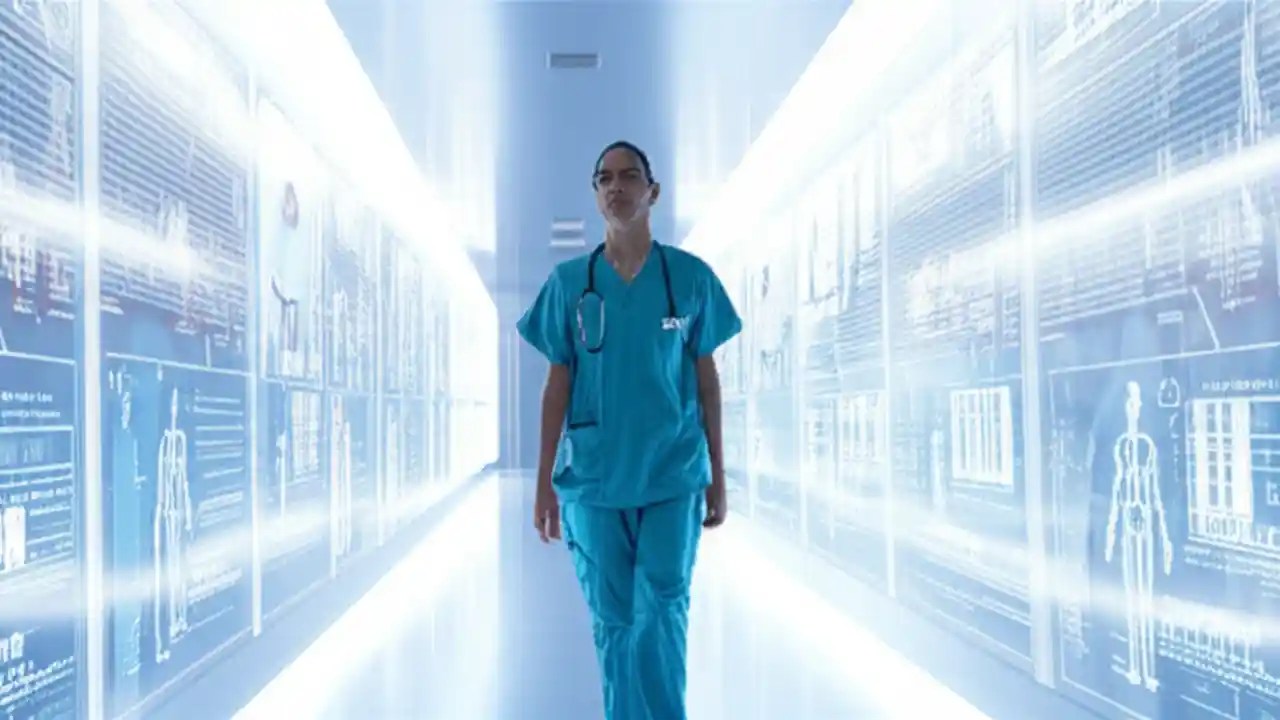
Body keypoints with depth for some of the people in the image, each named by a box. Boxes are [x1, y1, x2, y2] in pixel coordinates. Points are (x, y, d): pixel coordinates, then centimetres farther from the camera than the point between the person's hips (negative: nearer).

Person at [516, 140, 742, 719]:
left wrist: (718, 476, 6)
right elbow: (558, 384, 5)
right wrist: (544, 481, 3)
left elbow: (706, 380, 6)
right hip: (593, 477, 1)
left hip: (674, 475, -1)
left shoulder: (692, 277, 2)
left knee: (662, 617, -5)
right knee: (613, 622, 8)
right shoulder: (568, 281, 3)